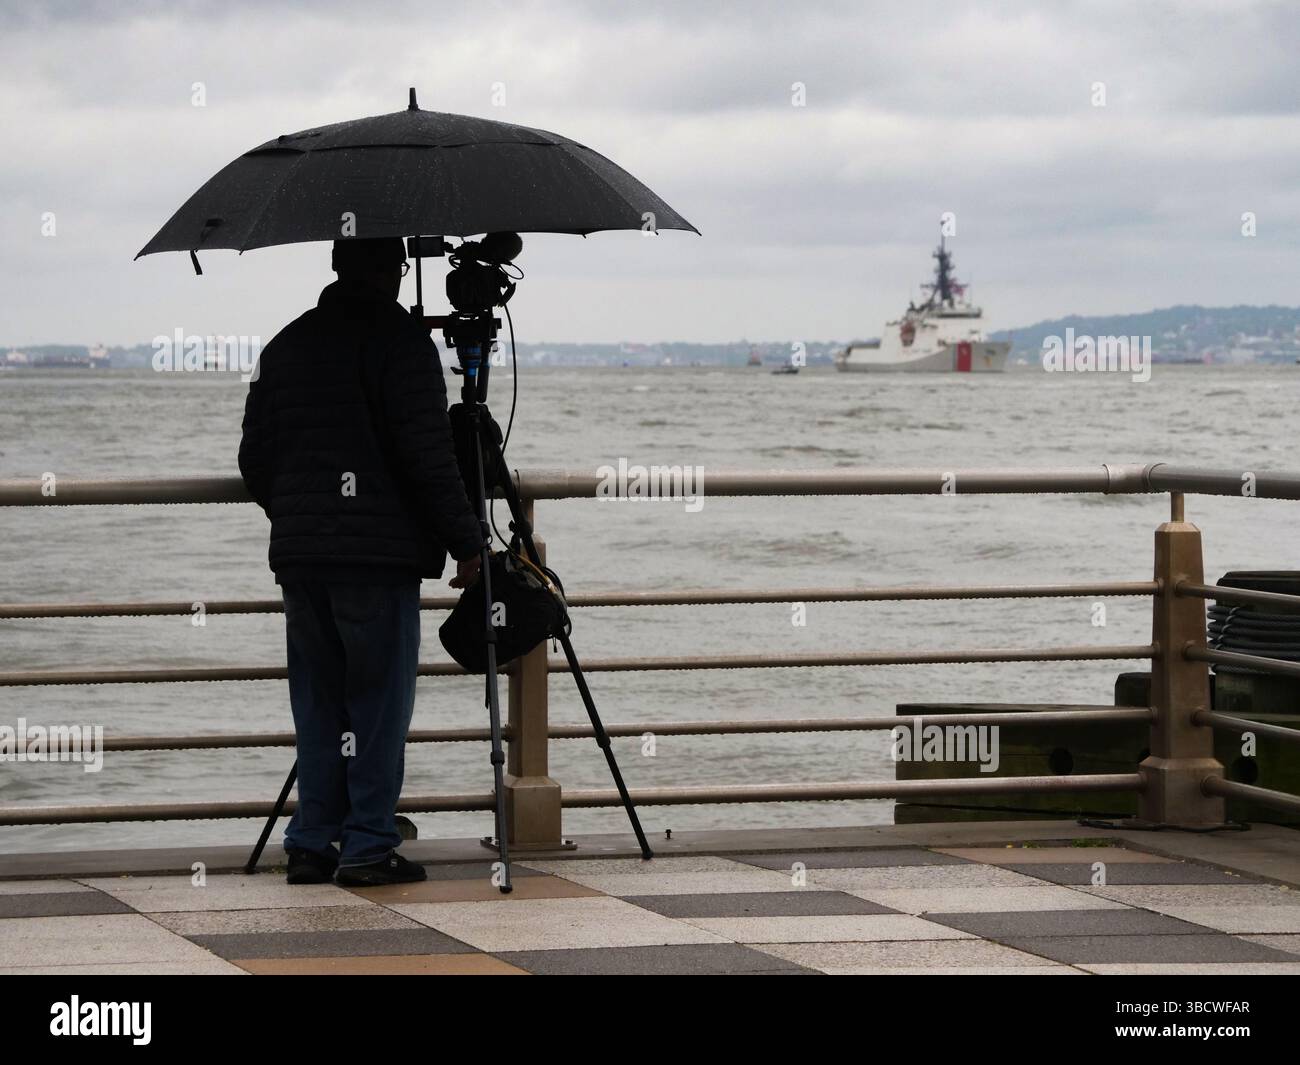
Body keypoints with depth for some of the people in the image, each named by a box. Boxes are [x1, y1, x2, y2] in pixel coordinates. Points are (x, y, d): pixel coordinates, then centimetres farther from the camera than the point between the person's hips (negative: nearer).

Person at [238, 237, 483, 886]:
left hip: (298, 557, 6)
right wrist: (465, 541, -5)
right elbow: (426, 454, -12)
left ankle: (311, 844, 11)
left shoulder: (285, 346, 12)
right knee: (378, 702, 0)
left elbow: (255, 459, 15)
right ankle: (368, 845, -2)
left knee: (317, 703, 12)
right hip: (378, 557, -6)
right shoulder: (400, 339, -7)